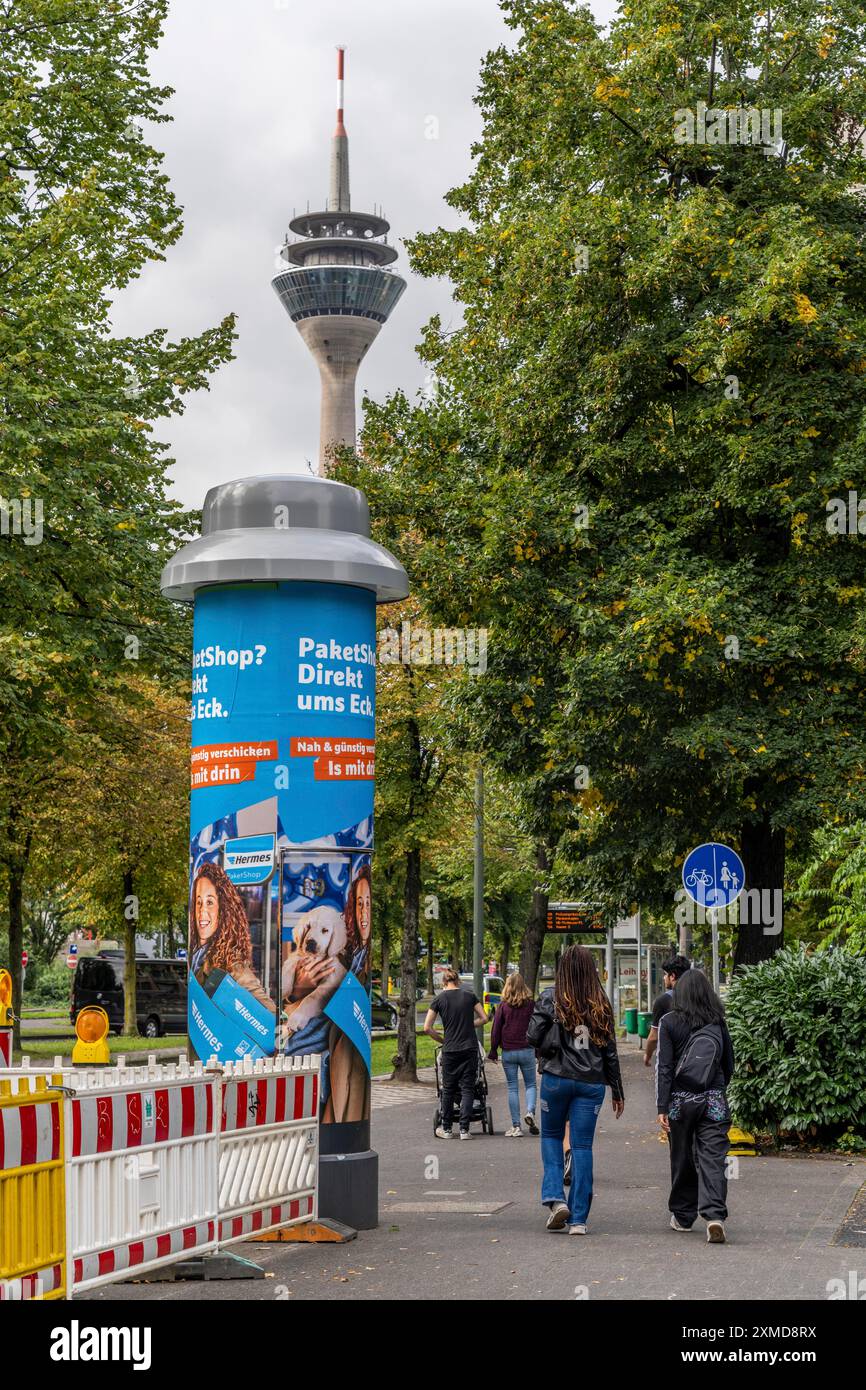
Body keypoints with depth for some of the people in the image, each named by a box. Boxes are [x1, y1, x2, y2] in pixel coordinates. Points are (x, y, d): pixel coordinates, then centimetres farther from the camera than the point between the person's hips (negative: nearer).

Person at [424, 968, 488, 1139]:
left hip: (450, 1050, 0)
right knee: (467, 1088, 4)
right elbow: (483, 1019, 6)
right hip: (470, 1048, 1)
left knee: (448, 1089, 11)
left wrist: (442, 1040, 11)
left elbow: (427, 1028, -2)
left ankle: (446, 1128, 16)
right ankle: (464, 1129, -2)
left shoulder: (439, 999, 0)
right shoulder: (469, 996, 3)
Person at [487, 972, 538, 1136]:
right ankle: (530, 1111, -15)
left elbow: (496, 1029, -1)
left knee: (512, 1088, 5)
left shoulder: (503, 1006, -3)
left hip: (508, 1052, 0)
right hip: (527, 1050, 0)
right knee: (531, 1084, 13)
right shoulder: (530, 1005, -1)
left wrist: (493, 1050, 7)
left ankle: (516, 1126, 2)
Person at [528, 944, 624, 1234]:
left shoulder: (551, 999, -7)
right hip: (591, 1082, 2)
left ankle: (555, 1198, -1)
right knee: (582, 1145, 6)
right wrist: (617, 1090, 12)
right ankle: (578, 1218, 4)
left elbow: (532, 1037, -11)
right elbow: (610, 1050, 4)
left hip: (557, 1078, -2)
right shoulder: (601, 1005, 1)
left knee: (551, 1136, 18)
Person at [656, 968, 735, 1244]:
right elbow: (729, 1064, 11)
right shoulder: (718, 1022, 3)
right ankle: (714, 1216, -19)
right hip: (714, 1101, 1)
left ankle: (683, 1216, 22)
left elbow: (664, 1067, -7)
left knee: (683, 1159, 12)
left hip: (681, 1099, -1)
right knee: (713, 1159, -3)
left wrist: (662, 1107, -6)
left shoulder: (670, 1021, -4)